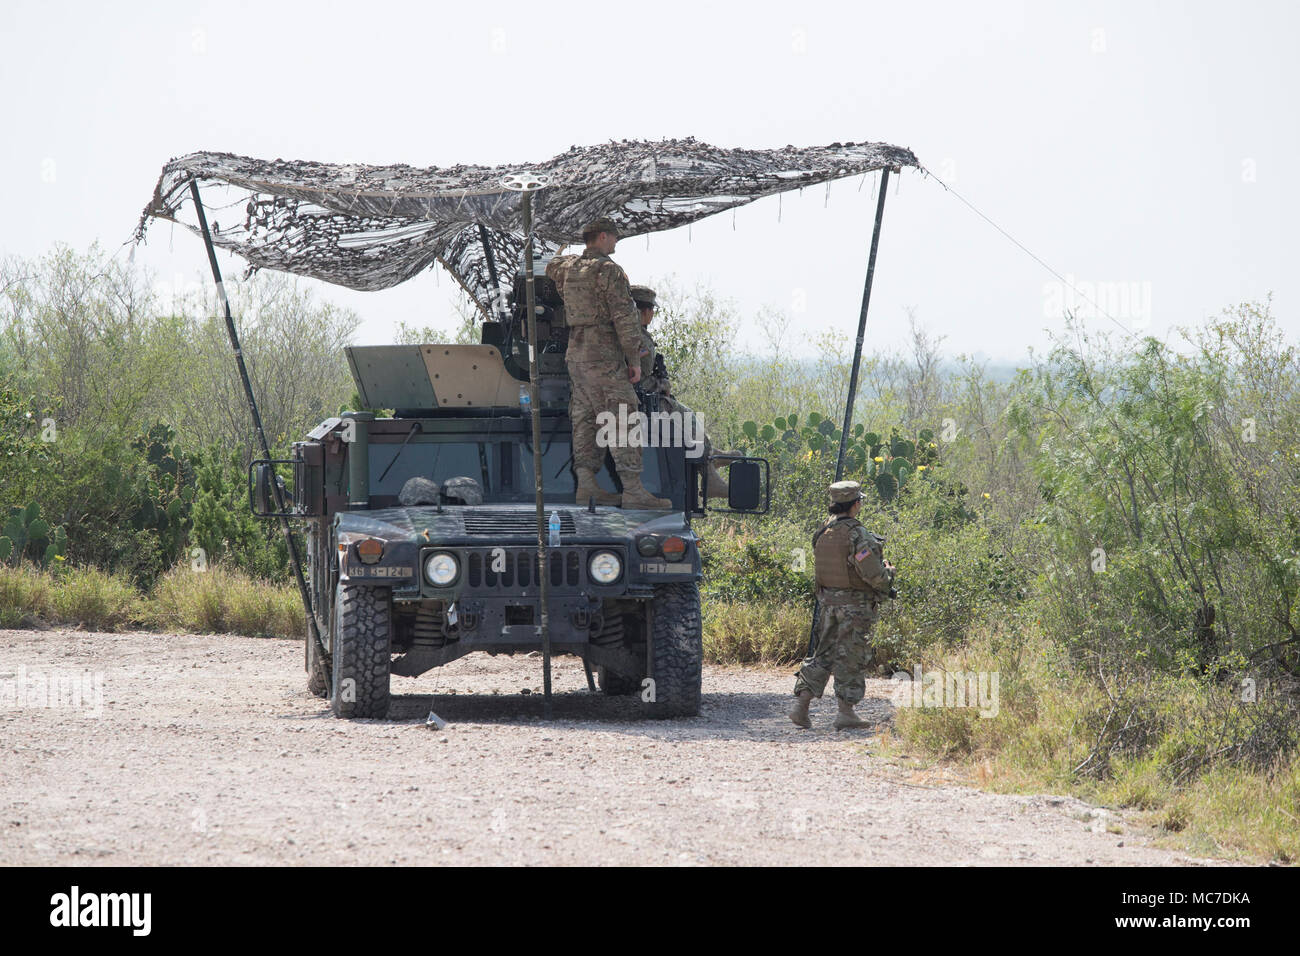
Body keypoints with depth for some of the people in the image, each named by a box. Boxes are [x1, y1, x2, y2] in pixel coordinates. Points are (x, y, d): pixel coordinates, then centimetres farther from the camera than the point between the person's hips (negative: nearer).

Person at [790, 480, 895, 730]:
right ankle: (846, 712, 3)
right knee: (851, 658, 1)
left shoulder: (823, 532, 5)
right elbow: (873, 574, -20)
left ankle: (801, 703, 8)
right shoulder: (856, 535, -19)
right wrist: (888, 572, 1)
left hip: (828, 601, 7)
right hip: (855, 604, -7)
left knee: (823, 653, 14)